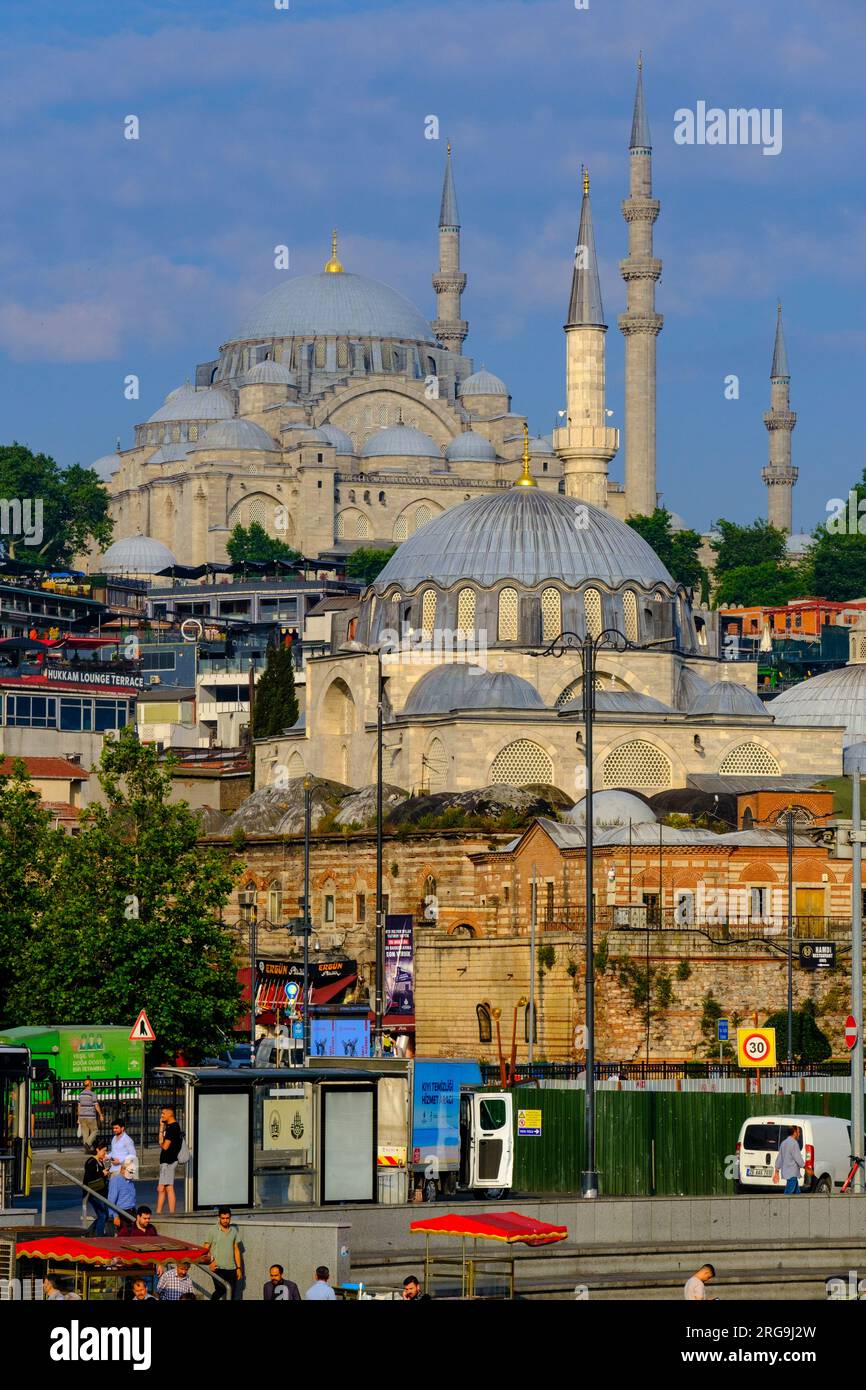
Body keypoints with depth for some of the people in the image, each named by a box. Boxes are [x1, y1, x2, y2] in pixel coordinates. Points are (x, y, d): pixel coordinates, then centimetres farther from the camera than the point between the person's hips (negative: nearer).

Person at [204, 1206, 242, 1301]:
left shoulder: (233, 1231, 11)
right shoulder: (213, 1231, -1)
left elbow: (236, 1250, 15)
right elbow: (206, 1249, 0)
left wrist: (238, 1268, 11)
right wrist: (209, 1262, -16)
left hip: (231, 1268, 4)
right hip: (218, 1268, -4)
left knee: (231, 1294, 3)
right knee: (220, 1291, -17)